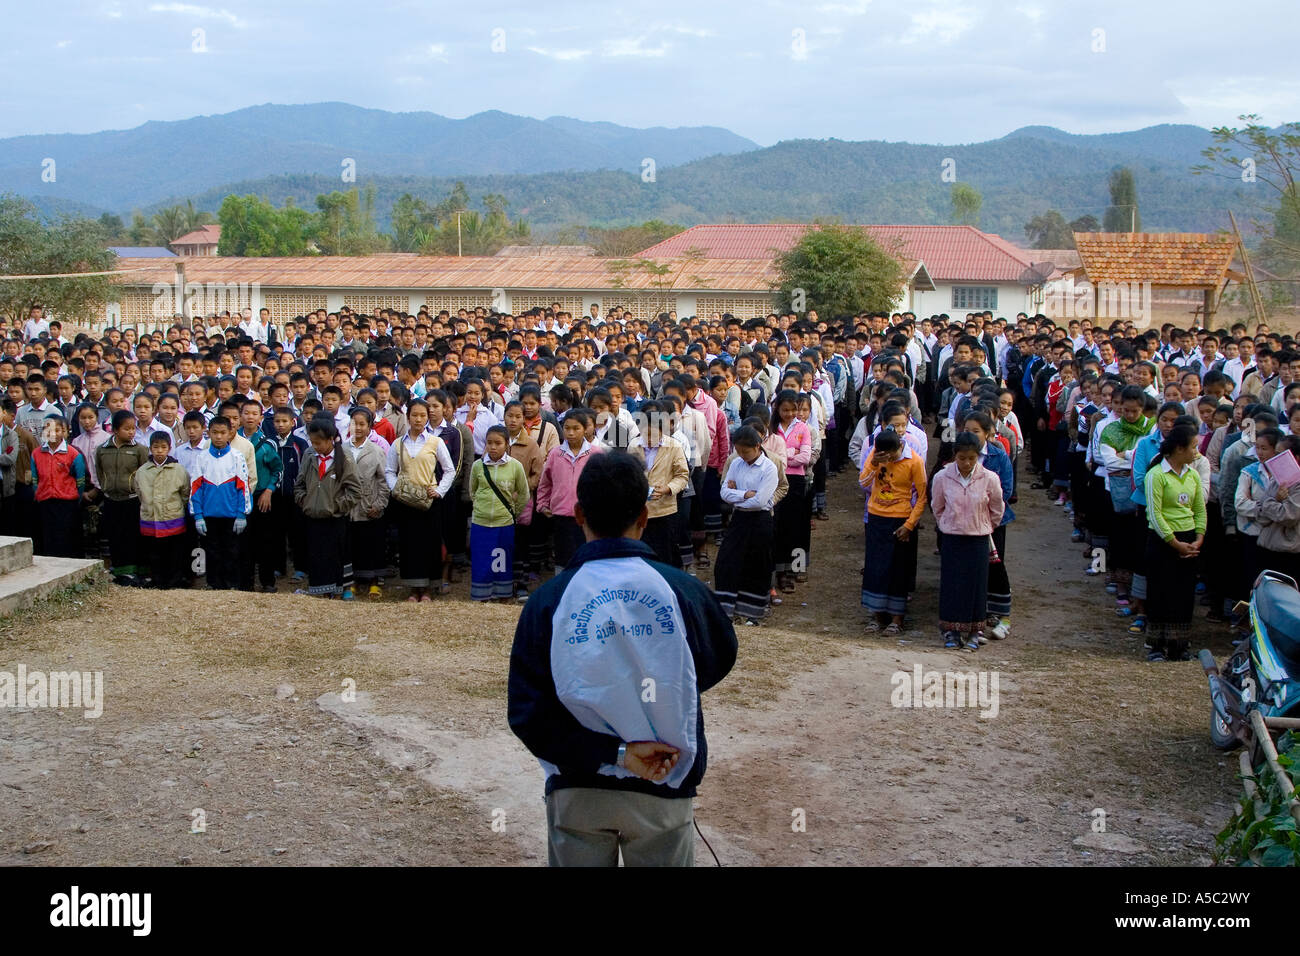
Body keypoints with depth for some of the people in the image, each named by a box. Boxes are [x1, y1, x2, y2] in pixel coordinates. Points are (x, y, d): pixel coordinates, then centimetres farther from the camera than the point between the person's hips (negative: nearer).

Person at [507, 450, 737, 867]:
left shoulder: (547, 601, -13)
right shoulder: (684, 591, -13)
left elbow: (527, 713, -15)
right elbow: (717, 664, 7)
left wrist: (615, 753, -15)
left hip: (576, 791, 0)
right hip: (664, 791, 0)